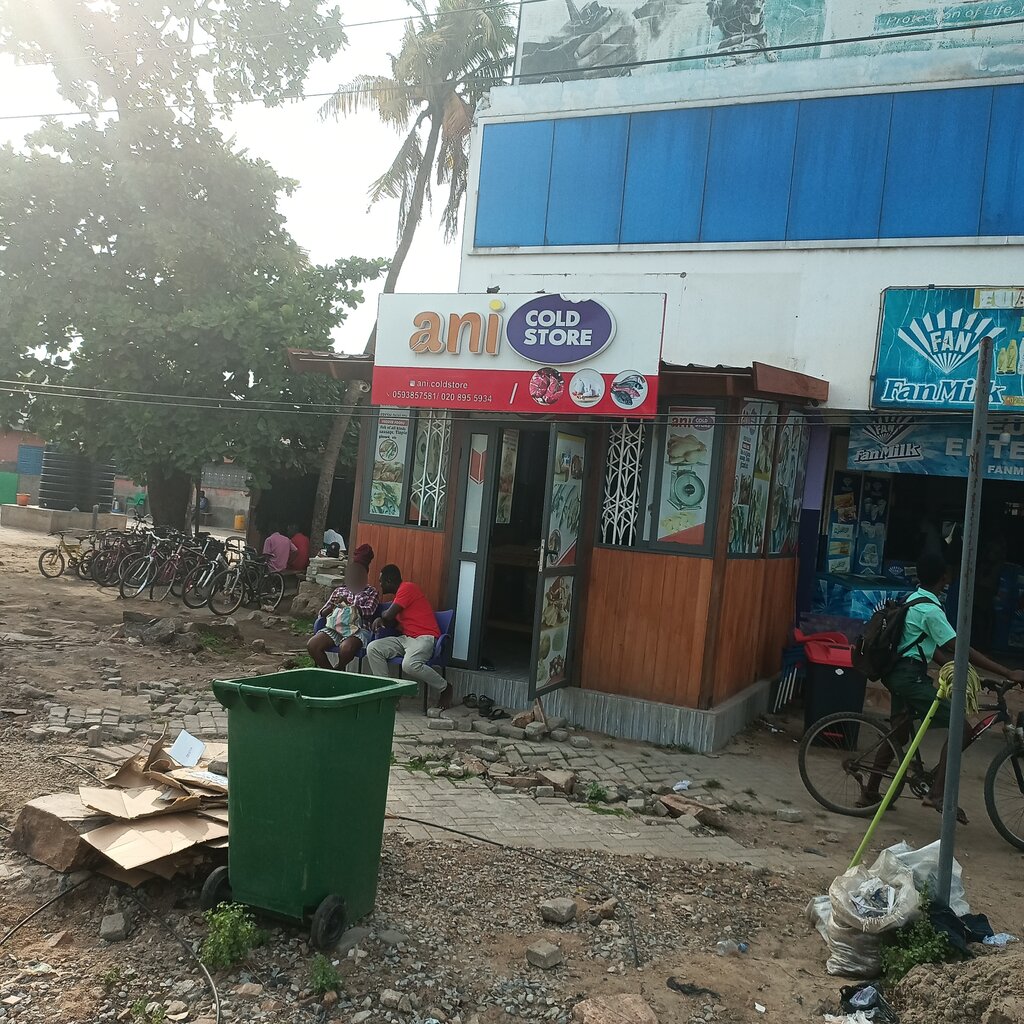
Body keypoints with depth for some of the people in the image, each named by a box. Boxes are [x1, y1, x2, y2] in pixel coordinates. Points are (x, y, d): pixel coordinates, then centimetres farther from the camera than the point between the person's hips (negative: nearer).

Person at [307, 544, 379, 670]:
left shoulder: (371, 592, 13)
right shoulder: (340, 590, 23)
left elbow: (368, 611, -7)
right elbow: (322, 613, 17)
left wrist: (348, 604, -14)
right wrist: (333, 605, -5)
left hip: (358, 629, -4)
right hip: (335, 626, 4)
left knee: (346, 648, -38)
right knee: (312, 645, -24)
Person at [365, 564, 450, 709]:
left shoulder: (407, 588, -9)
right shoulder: (400, 592, 23)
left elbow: (389, 615, -13)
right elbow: (393, 622, 22)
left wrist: (382, 616, 10)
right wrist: (381, 620, 0)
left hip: (424, 638, -10)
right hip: (406, 638, 10)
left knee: (410, 665, -36)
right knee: (372, 648, -7)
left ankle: (444, 688, -11)